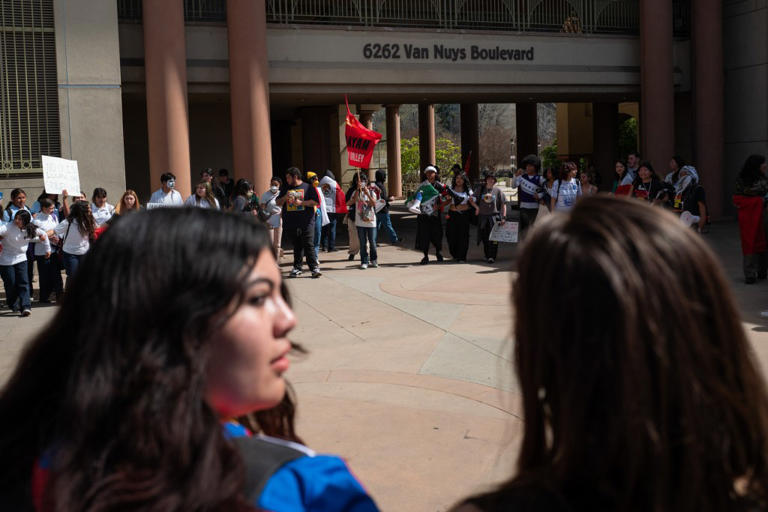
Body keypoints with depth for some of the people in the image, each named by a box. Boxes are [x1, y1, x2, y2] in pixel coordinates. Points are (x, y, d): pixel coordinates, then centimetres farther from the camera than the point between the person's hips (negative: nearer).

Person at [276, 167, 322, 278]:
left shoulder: (308, 187, 2)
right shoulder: (286, 189, 16)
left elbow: (315, 202, -5)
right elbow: (278, 203, 14)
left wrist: (301, 203, -13)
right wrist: (285, 198, -5)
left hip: (306, 223, -4)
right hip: (291, 224, 4)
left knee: (309, 246, -7)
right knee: (296, 247, 9)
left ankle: (314, 268, -6)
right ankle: (297, 268, 16)